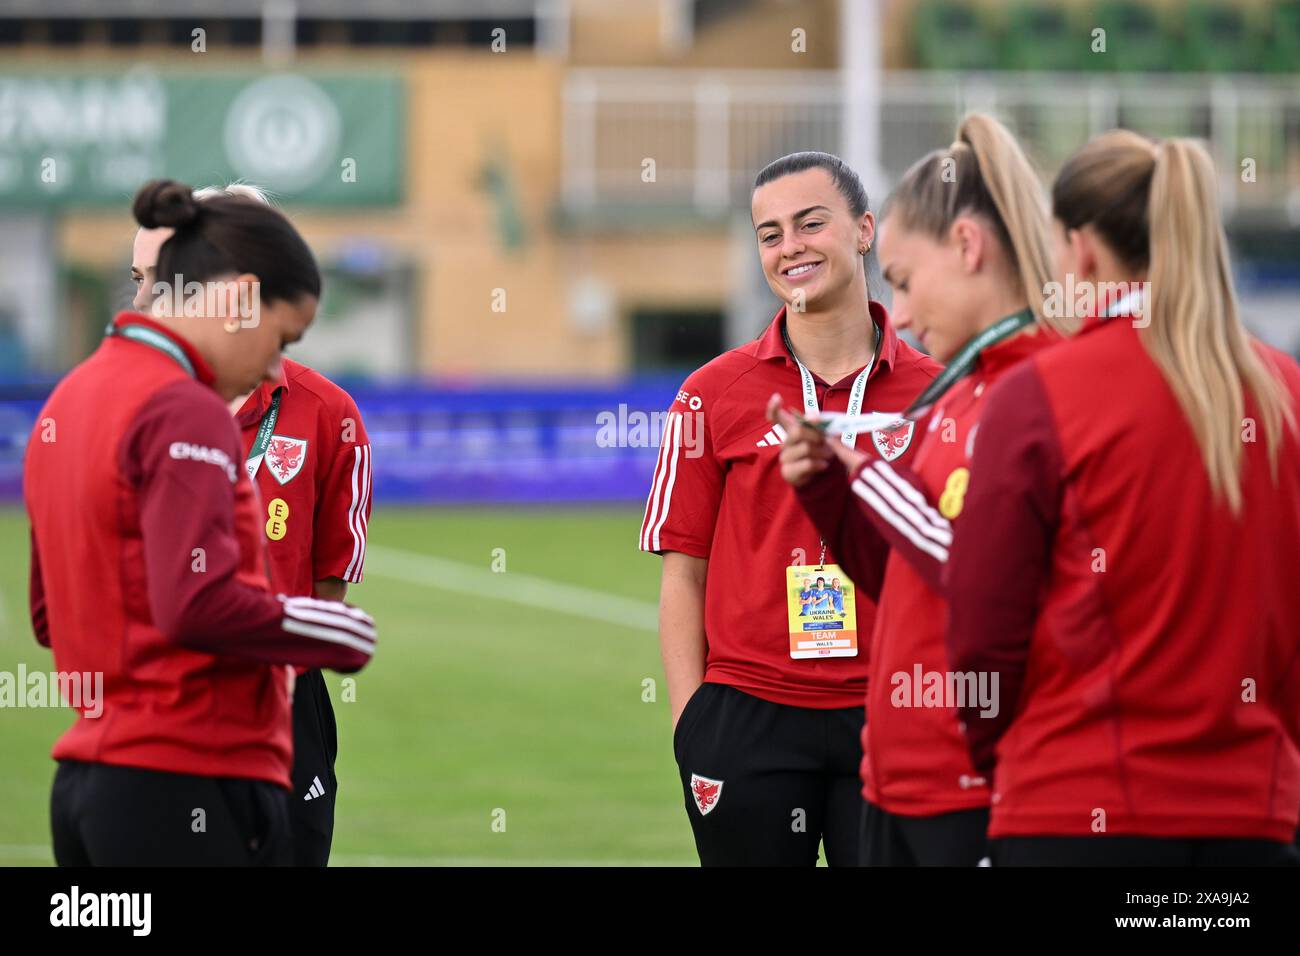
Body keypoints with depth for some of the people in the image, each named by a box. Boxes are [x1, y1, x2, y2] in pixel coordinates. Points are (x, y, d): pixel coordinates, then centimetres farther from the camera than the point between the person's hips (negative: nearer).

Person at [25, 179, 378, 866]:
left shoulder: (69, 401, 14)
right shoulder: (185, 413, -14)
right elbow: (198, 603, -22)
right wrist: (329, 633, -9)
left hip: (84, 784, 9)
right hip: (192, 785, -9)